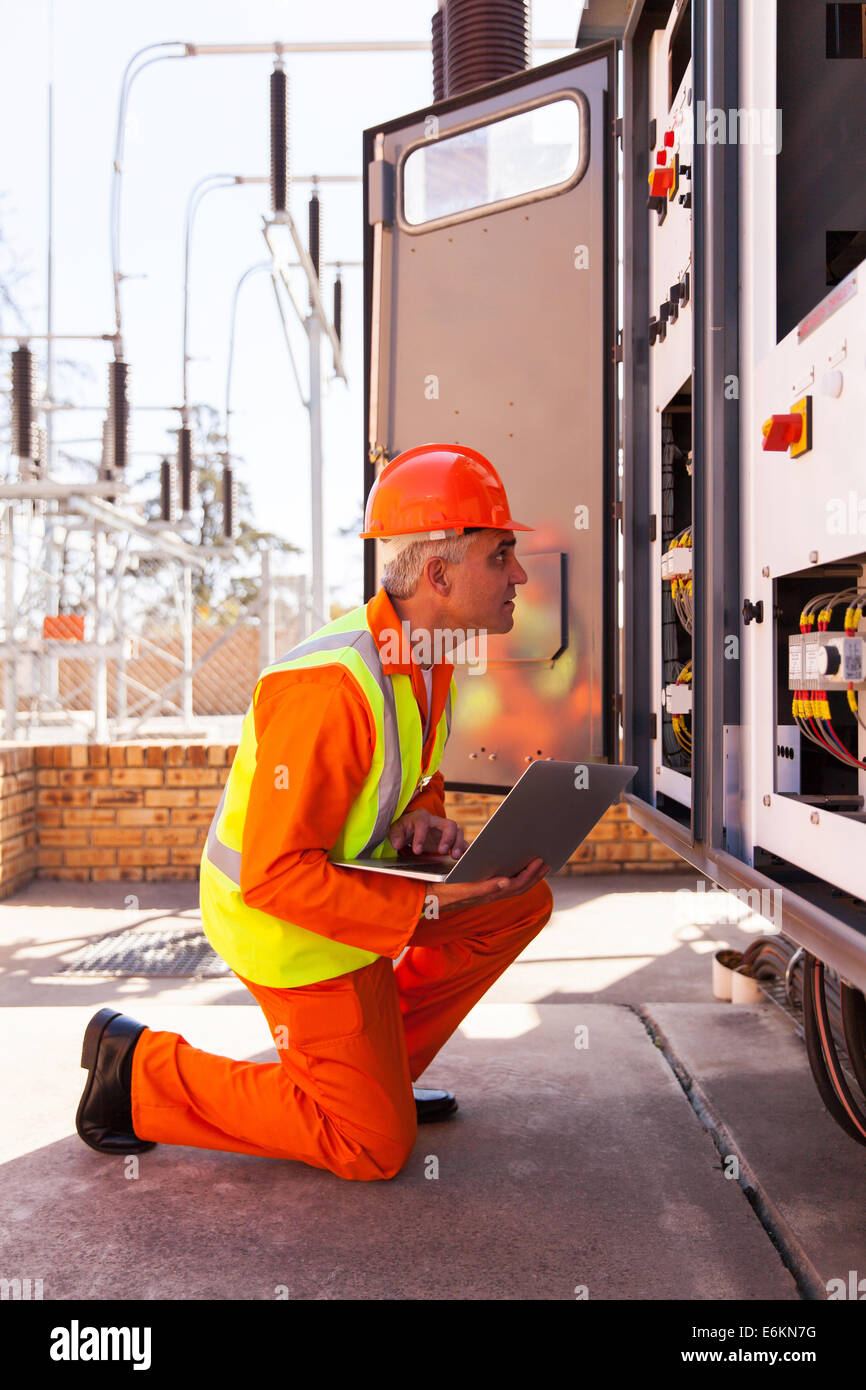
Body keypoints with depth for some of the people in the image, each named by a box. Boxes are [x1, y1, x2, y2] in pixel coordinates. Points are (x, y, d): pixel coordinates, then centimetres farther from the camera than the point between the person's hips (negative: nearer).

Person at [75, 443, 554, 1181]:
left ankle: (378, 1064, 16)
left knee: (524, 901, 7)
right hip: (293, 923, -9)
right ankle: (141, 1068, 6)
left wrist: (424, 820, -8)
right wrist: (430, 904, -29)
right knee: (375, 1147, 0)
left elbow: (417, 781, 16)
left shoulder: (422, 656, 0)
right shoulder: (333, 688, -32)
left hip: (350, 874, 9)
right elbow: (278, 875, -30)